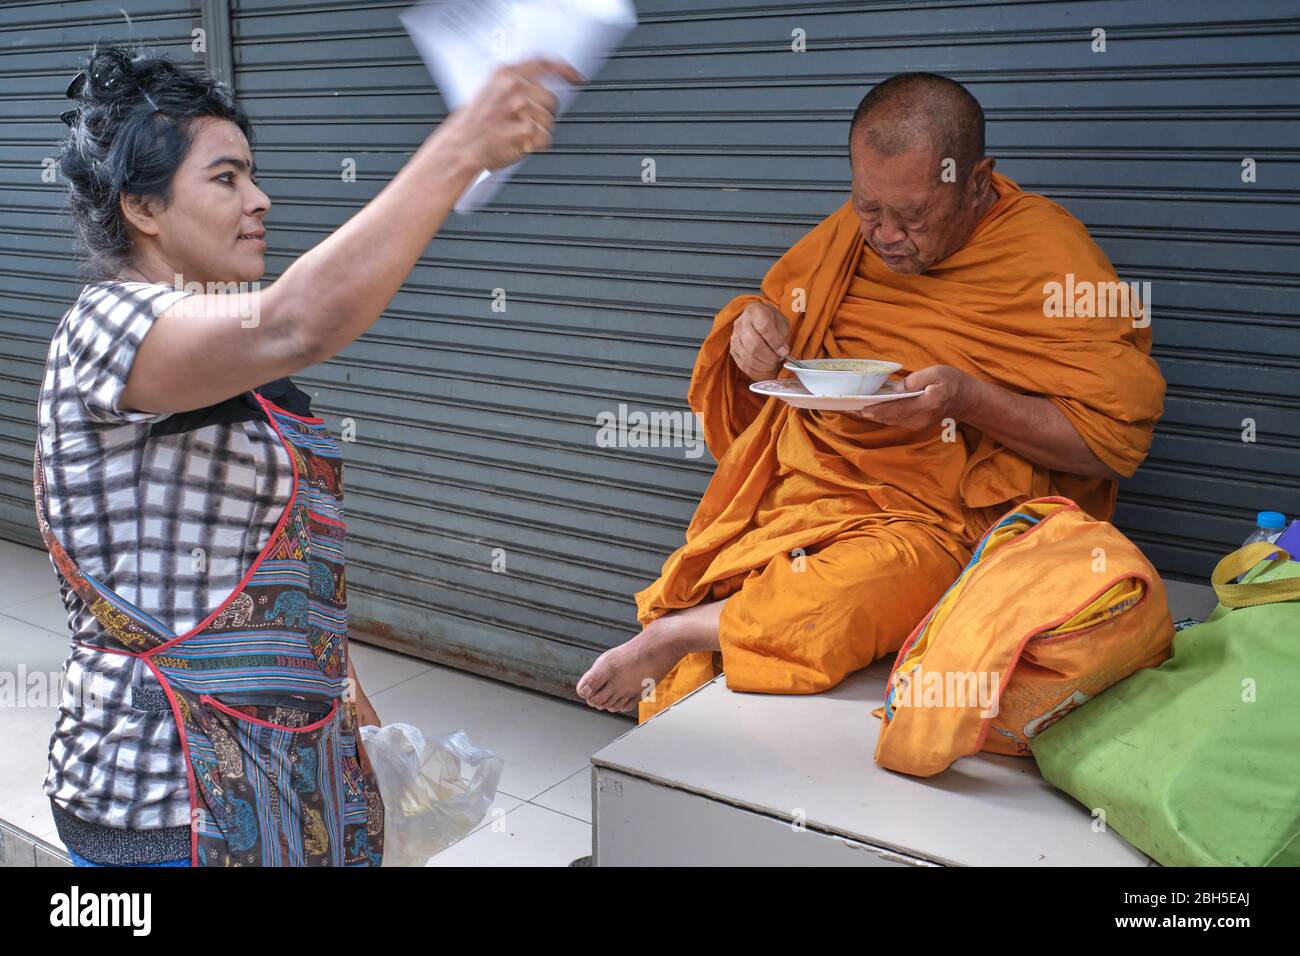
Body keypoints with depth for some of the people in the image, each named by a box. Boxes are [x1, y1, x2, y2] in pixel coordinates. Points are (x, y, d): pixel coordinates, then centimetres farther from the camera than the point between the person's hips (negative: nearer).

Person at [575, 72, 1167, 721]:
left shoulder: (1047, 255, -6)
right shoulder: (846, 236, 9)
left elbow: (1116, 435, -8)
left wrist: (969, 398, -20)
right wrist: (748, 327, -2)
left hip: (935, 516, -4)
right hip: (801, 493, 5)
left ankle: (677, 631, -12)